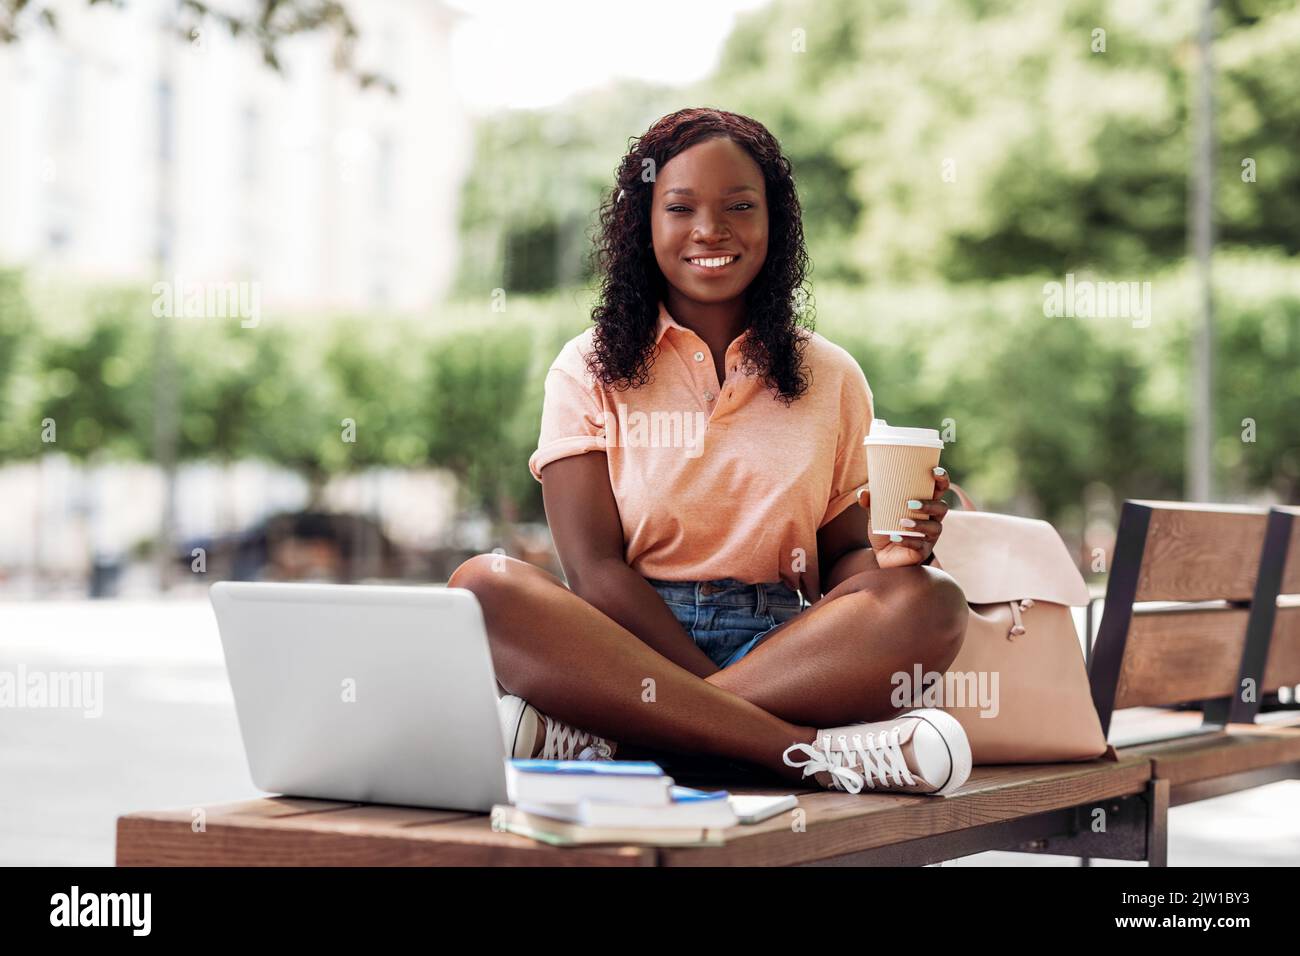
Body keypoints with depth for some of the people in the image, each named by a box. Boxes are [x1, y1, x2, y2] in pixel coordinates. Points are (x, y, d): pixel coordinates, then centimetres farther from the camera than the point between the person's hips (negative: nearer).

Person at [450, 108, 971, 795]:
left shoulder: (830, 378, 14)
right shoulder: (590, 370, 6)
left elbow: (840, 561, 13)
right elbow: (594, 570, -4)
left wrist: (890, 553, -12)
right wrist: (742, 705, -15)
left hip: (780, 646, 2)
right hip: (626, 643, -2)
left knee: (932, 604, -26)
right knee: (483, 585, -30)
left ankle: (586, 734, -32)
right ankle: (811, 750, -35)